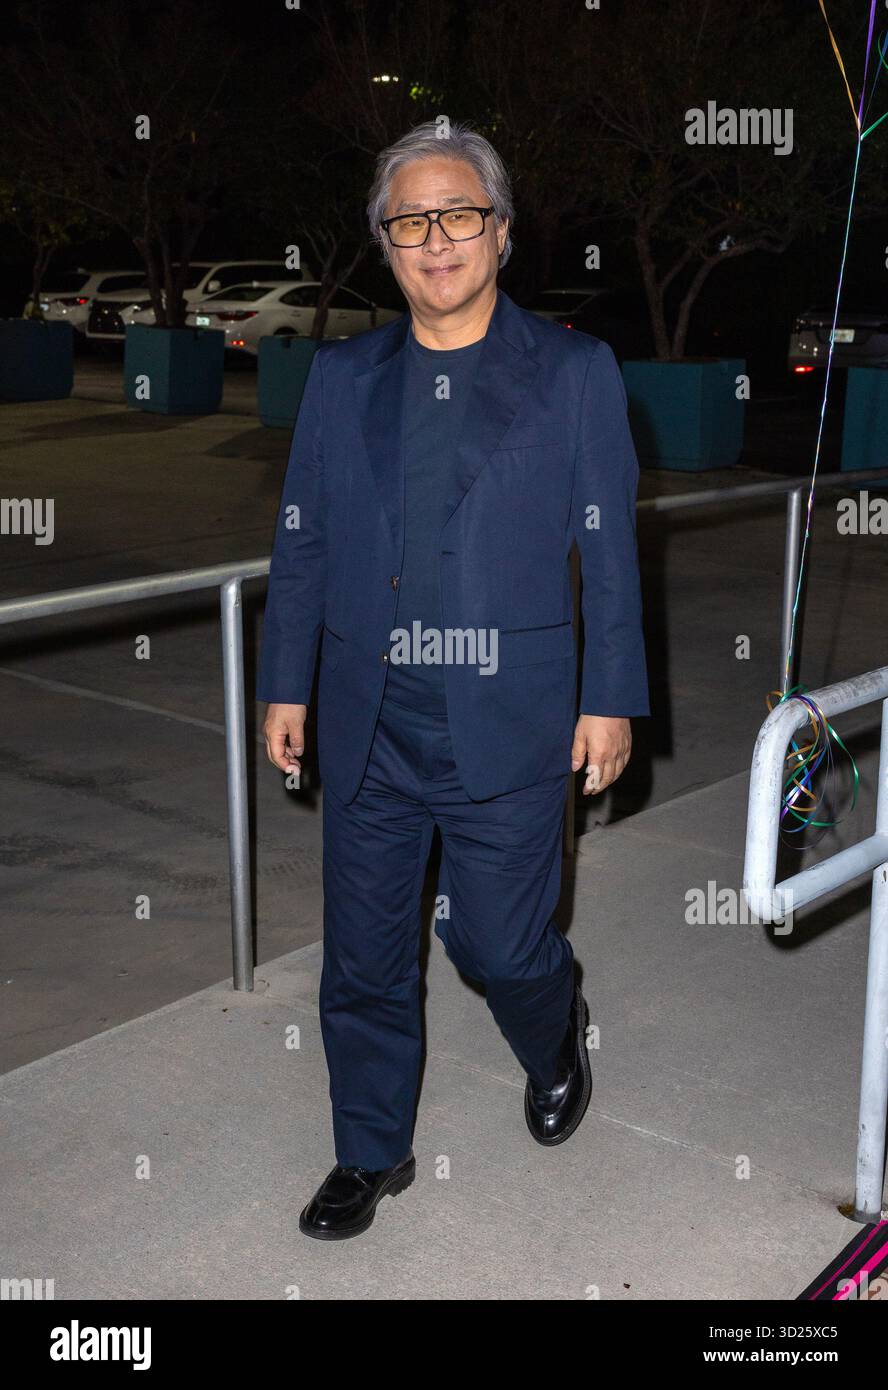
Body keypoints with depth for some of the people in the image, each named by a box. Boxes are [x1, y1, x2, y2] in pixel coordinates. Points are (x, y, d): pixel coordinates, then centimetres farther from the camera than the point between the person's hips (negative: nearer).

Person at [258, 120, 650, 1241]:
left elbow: (608, 549, 0)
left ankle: (555, 1043, 42)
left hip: (506, 728, -3)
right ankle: (371, 1155, 31)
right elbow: (301, 541, 11)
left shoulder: (574, 372, 1)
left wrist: (611, 698, -3)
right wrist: (286, 685, 9)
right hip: (367, 727, 3)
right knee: (362, 958, 11)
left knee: (502, 948, 6)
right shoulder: (341, 376, 8)